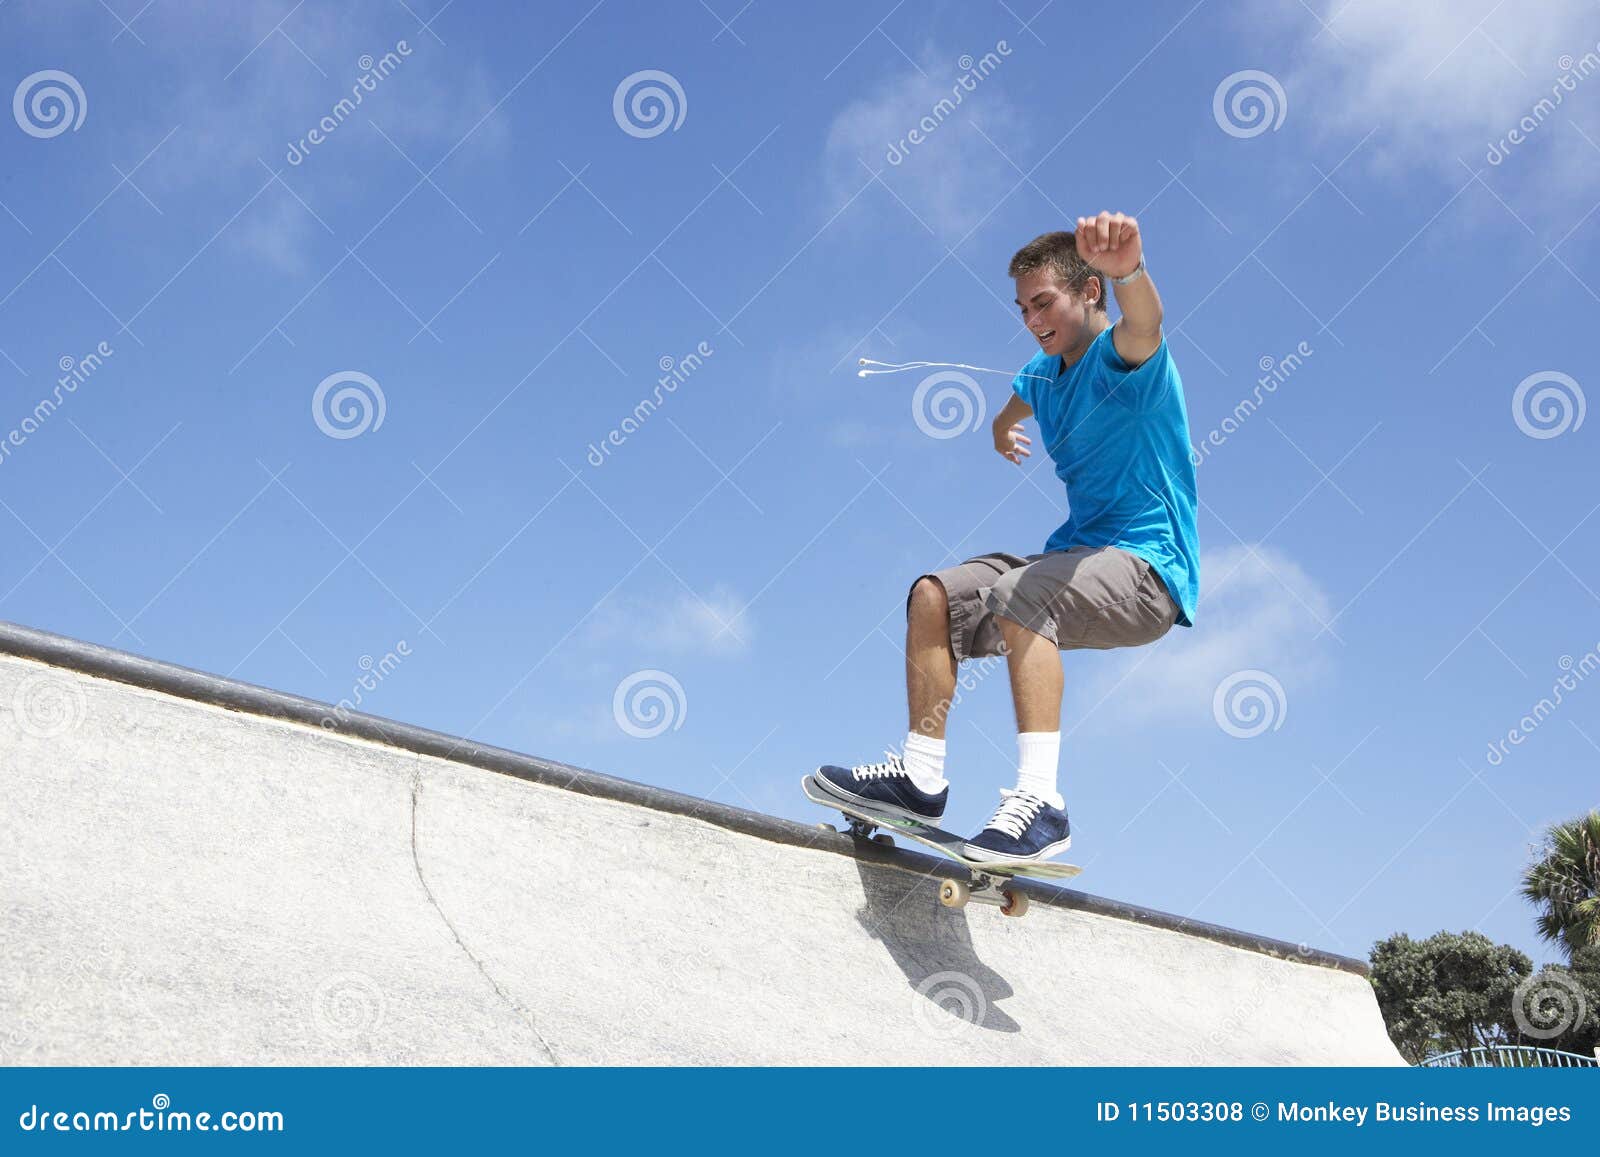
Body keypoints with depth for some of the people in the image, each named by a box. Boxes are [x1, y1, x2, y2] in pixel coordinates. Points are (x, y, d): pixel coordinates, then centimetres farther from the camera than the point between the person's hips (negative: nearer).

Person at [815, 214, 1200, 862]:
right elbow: (1011, 413, 43)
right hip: (1079, 554, 9)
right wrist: (1003, 428, 21)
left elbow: (1144, 325, -40)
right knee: (934, 595, -2)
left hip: (1148, 570, -9)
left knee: (1019, 594, -35)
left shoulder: (1121, 358, -11)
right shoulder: (1043, 375, 15)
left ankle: (1040, 799, -41)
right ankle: (921, 777, -6)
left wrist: (1127, 269, -60)